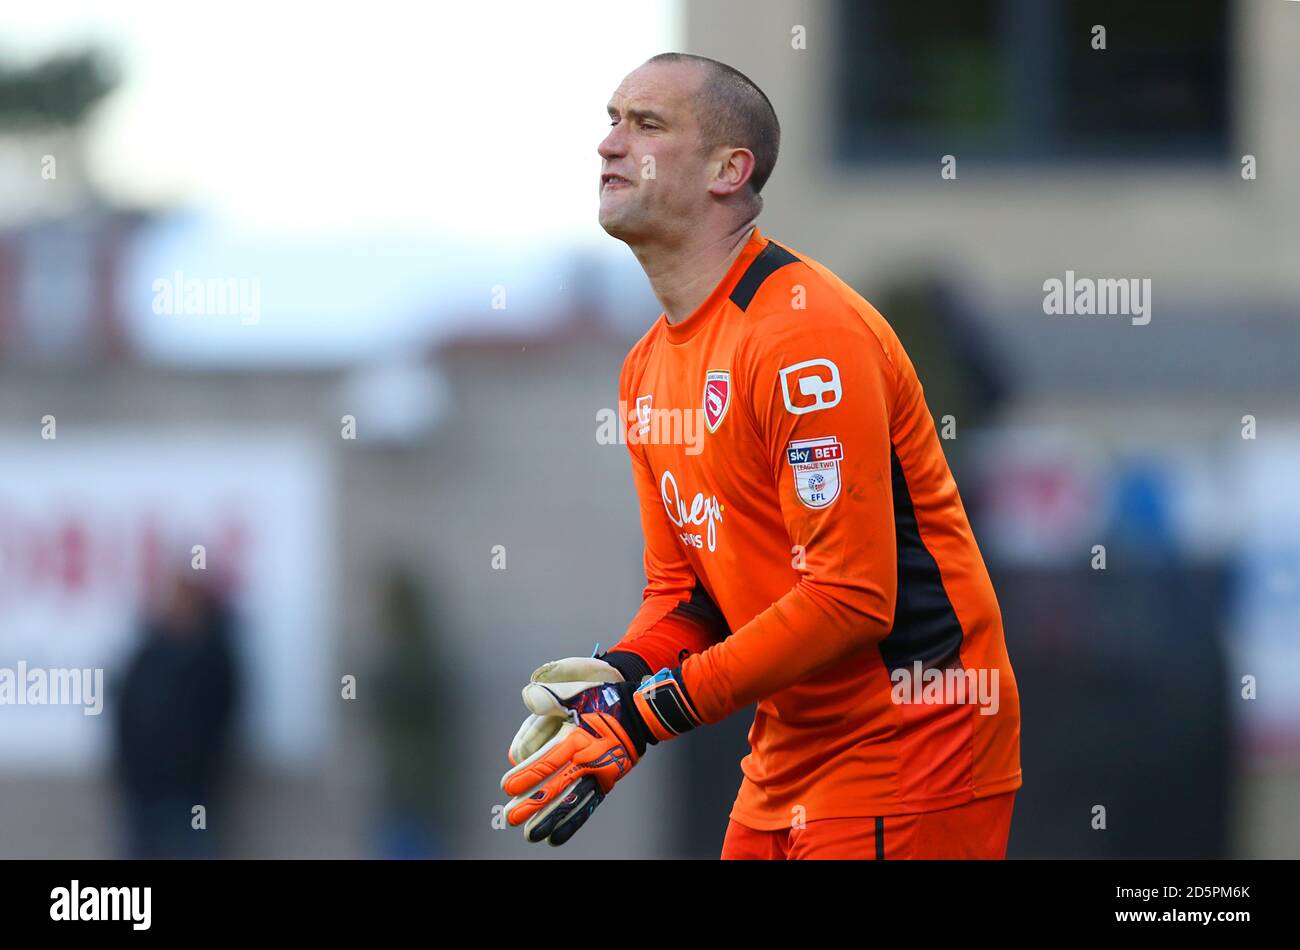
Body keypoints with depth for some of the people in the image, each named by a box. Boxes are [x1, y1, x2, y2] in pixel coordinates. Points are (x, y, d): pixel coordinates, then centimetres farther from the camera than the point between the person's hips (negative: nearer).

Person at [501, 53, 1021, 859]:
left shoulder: (806, 331, -17)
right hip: (786, 763, 8)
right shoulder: (649, 368, 11)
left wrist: (646, 712, -22)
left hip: (905, 753, -8)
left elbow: (851, 597, -22)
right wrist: (620, 675, -7)